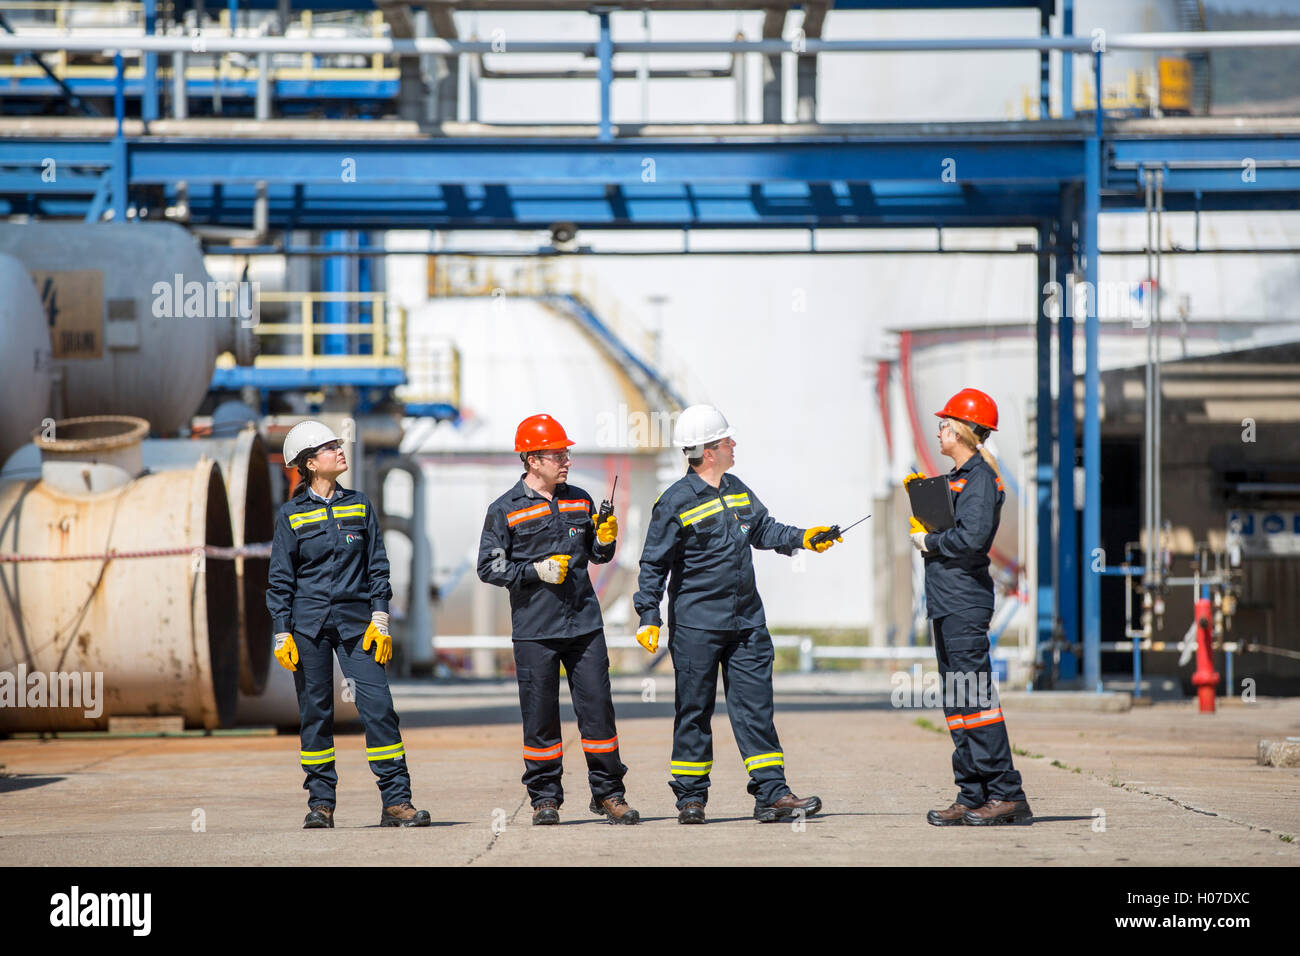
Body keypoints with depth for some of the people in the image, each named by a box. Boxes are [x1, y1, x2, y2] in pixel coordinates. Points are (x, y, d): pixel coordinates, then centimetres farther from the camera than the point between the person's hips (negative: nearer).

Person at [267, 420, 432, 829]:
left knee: (378, 704, -9)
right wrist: (282, 635, -2)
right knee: (315, 711, 3)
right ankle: (320, 803, 11)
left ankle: (396, 800, -8)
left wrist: (380, 620, 1)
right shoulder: (291, 515, 3)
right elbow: (280, 579, 4)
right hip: (309, 621, -1)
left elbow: (377, 566, 10)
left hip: (355, 620, 1)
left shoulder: (359, 505, 9)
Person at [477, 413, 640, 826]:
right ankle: (545, 798, 11)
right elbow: (489, 567, -3)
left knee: (598, 707, 1)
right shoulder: (505, 510, -1)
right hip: (534, 630, -3)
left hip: (584, 623, 3)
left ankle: (608, 793, 10)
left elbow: (596, 555, 21)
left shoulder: (579, 501, 12)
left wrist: (606, 541, -1)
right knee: (540, 715, 1)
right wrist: (536, 571, -13)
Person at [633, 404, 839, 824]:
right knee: (695, 710, 1)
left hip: (746, 621, 6)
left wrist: (803, 538, 11)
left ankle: (771, 793, 0)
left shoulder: (737, 490, 11)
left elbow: (763, 530, 25)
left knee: (755, 706, 2)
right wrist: (648, 618, -12)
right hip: (696, 624, -6)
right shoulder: (676, 502, -10)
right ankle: (691, 797, 10)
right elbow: (654, 564, -8)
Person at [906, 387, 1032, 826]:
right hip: (947, 603, 11)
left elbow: (972, 537, -23)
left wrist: (929, 542, -9)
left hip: (965, 602, -11)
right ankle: (972, 798, 12)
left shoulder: (979, 478, -12)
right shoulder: (958, 477, 19)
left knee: (975, 698, -11)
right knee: (957, 701, 10)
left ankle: (1007, 794, -11)